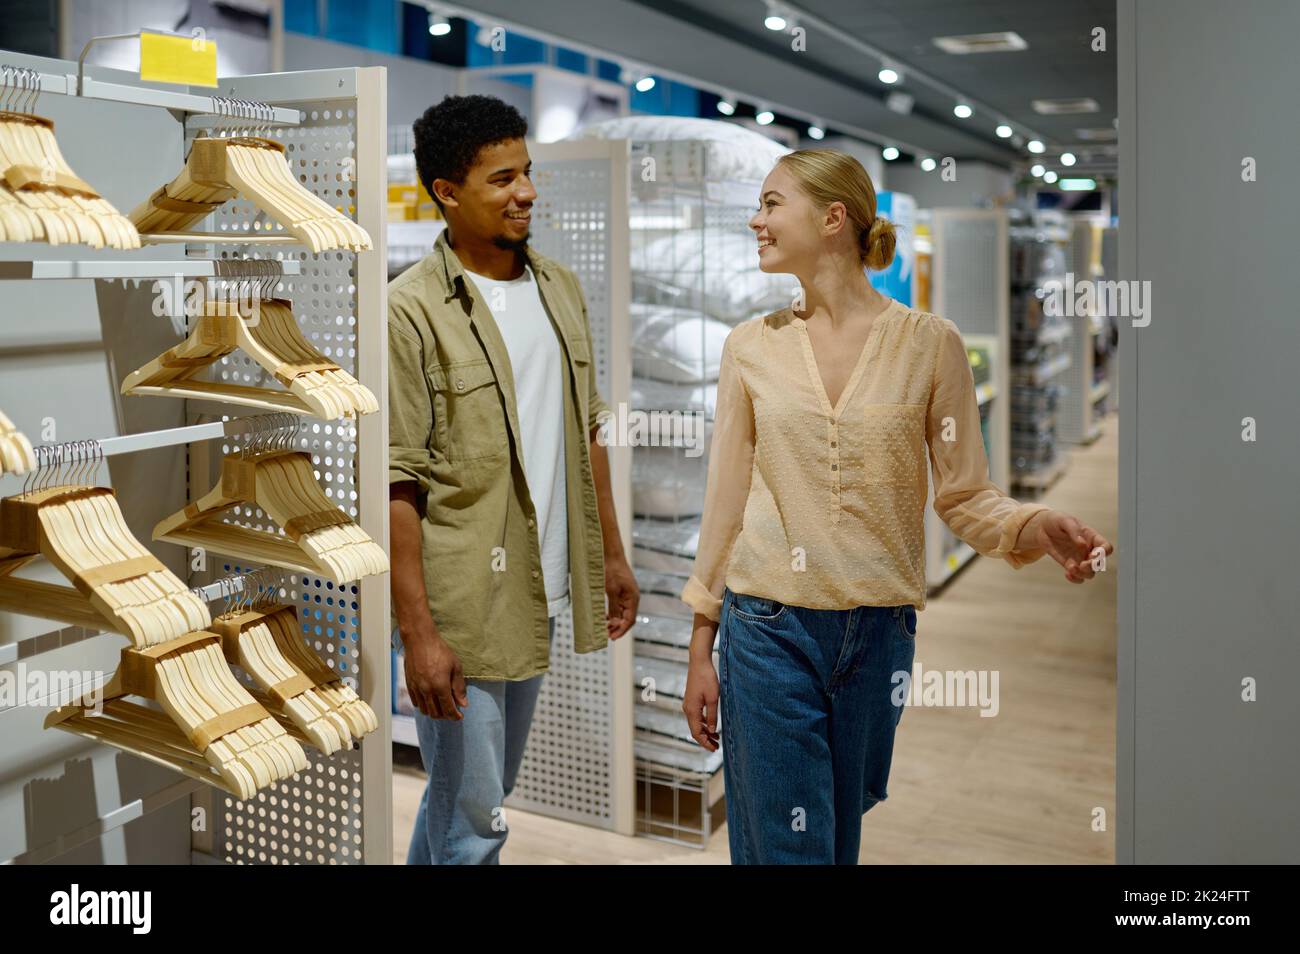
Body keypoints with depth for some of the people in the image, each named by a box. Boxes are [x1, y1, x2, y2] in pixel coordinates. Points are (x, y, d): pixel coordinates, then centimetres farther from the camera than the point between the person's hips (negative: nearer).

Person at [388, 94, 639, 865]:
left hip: (539, 596, 7)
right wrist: (418, 633, -18)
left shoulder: (560, 289, 8)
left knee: (486, 794, 21)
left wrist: (611, 554, 14)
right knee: (474, 825, 4)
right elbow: (397, 484, -15)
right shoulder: (412, 311, -14)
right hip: (460, 607, -7)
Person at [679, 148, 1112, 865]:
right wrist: (702, 650, 7)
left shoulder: (929, 343, -3)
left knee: (842, 836, 13)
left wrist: (1038, 527, -22)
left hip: (878, 631, 0)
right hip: (769, 625, 0)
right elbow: (726, 501, 6)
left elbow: (965, 496, 0)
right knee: (783, 844, 2)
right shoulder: (751, 347, 1)